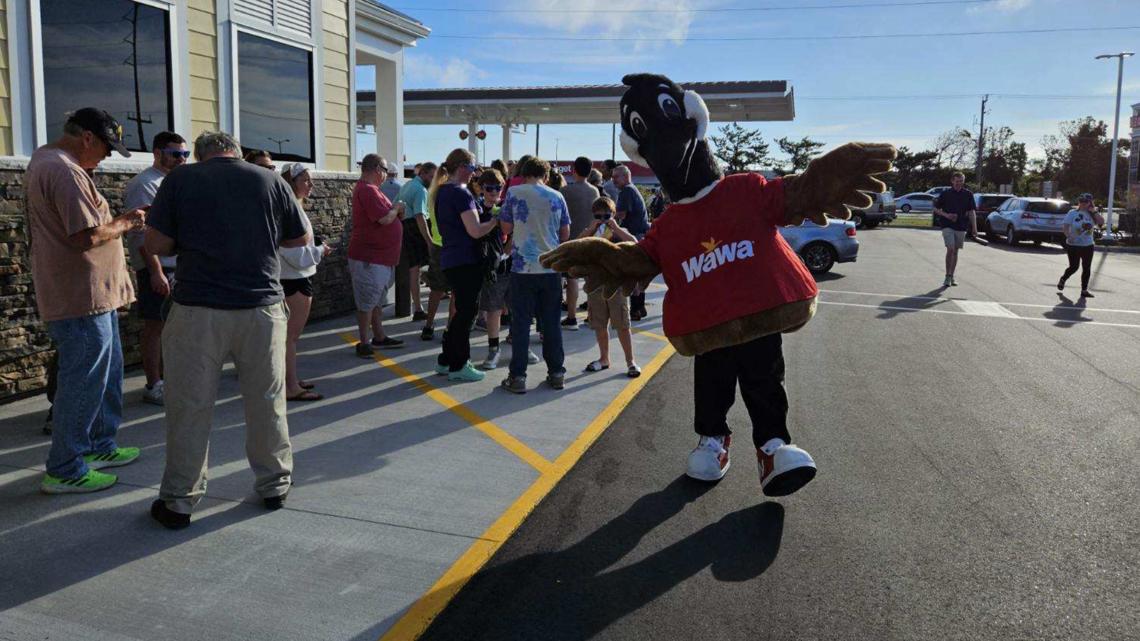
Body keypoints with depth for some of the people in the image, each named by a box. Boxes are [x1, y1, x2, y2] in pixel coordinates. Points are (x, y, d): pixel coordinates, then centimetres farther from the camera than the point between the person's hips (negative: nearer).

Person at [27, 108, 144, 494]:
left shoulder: (44, 160, 16)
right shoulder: (65, 171, -19)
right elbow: (88, 237, -26)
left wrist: (119, 221, 10)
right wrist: (125, 223, -9)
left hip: (93, 296, 11)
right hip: (82, 298, -11)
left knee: (106, 372, 20)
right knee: (83, 383, -2)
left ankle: (99, 448, 32)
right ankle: (64, 471, 8)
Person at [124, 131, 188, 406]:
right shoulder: (145, 184, -10)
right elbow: (141, 233, -17)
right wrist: (156, 271, -22)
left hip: (180, 266, 8)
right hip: (158, 267, -8)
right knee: (155, 325, -2)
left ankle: (165, 378, 21)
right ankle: (153, 387, 4)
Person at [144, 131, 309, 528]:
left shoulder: (180, 179, 1)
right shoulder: (270, 180, 5)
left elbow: (156, 245, 0)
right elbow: (301, 239, 12)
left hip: (197, 311, -1)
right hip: (262, 308, 1)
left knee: (189, 409, 8)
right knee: (267, 404, 13)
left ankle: (179, 502, 17)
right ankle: (274, 485, 26)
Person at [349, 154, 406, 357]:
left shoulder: (370, 188, 15)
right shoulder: (368, 190, -20)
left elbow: (384, 216, 21)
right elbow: (385, 218, -26)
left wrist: (395, 211, 2)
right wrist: (397, 208, -8)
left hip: (381, 256, 11)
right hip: (369, 258, -11)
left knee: (377, 300, 17)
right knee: (367, 302, -3)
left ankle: (379, 337, 27)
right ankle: (363, 343, 4)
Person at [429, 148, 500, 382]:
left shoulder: (441, 191, 13)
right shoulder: (461, 193, -16)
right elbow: (475, 231, -22)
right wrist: (496, 219, -7)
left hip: (450, 259, 9)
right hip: (465, 261, -9)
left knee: (463, 310, 17)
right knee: (467, 312, 0)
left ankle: (446, 360, 23)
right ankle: (458, 366, 7)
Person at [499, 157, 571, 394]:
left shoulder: (514, 193, -3)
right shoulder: (557, 197, 4)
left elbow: (506, 228, 4)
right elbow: (565, 234, 10)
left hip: (523, 267, -2)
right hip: (552, 268, 2)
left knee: (521, 323, 3)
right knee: (551, 322, 11)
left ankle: (518, 377, 4)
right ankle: (556, 373, 17)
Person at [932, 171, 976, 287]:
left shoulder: (968, 194, 5)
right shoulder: (945, 194, 0)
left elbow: (971, 212, 6)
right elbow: (936, 209, 6)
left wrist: (974, 228, 0)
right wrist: (946, 215, -12)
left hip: (961, 227, 3)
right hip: (947, 225, -3)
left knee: (955, 251, 10)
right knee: (950, 249, -15)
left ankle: (952, 276, 19)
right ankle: (947, 276, -8)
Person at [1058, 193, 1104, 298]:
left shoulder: (1091, 214, 5)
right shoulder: (1073, 213, -3)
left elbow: (1101, 222, -8)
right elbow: (1065, 226, -10)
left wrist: (1093, 211, -11)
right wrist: (1069, 236, -26)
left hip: (1088, 246, 3)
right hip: (1073, 245, -3)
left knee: (1087, 268, 3)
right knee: (1073, 267, 0)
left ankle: (1084, 290, 10)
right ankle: (1062, 280, 29)